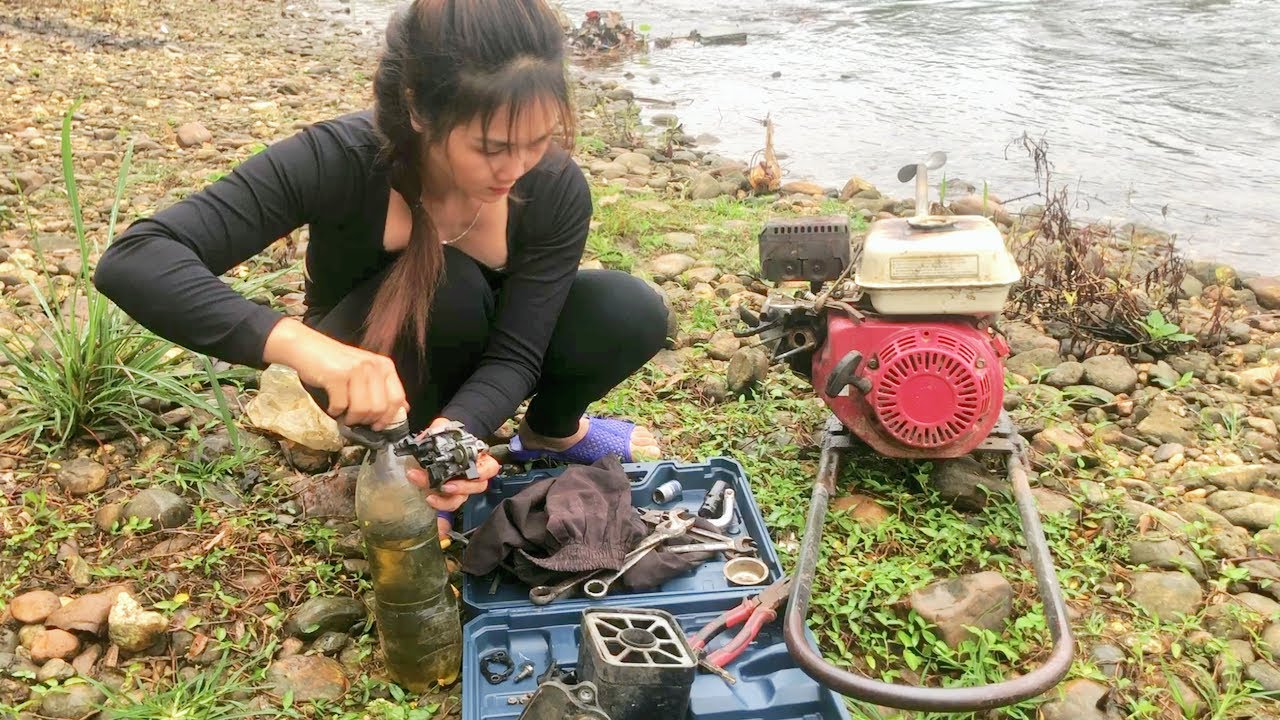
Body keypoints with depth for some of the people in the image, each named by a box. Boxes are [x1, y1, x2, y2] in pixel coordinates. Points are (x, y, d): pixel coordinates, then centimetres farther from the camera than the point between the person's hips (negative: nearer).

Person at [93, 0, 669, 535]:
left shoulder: (555, 190, -27)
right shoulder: (339, 161, -35)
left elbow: (514, 352, -25)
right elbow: (134, 262, -41)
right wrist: (301, 344, -57)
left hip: (474, 362, 3)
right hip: (370, 374, -3)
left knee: (632, 313, -24)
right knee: (445, 284, -36)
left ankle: (552, 434, 8)